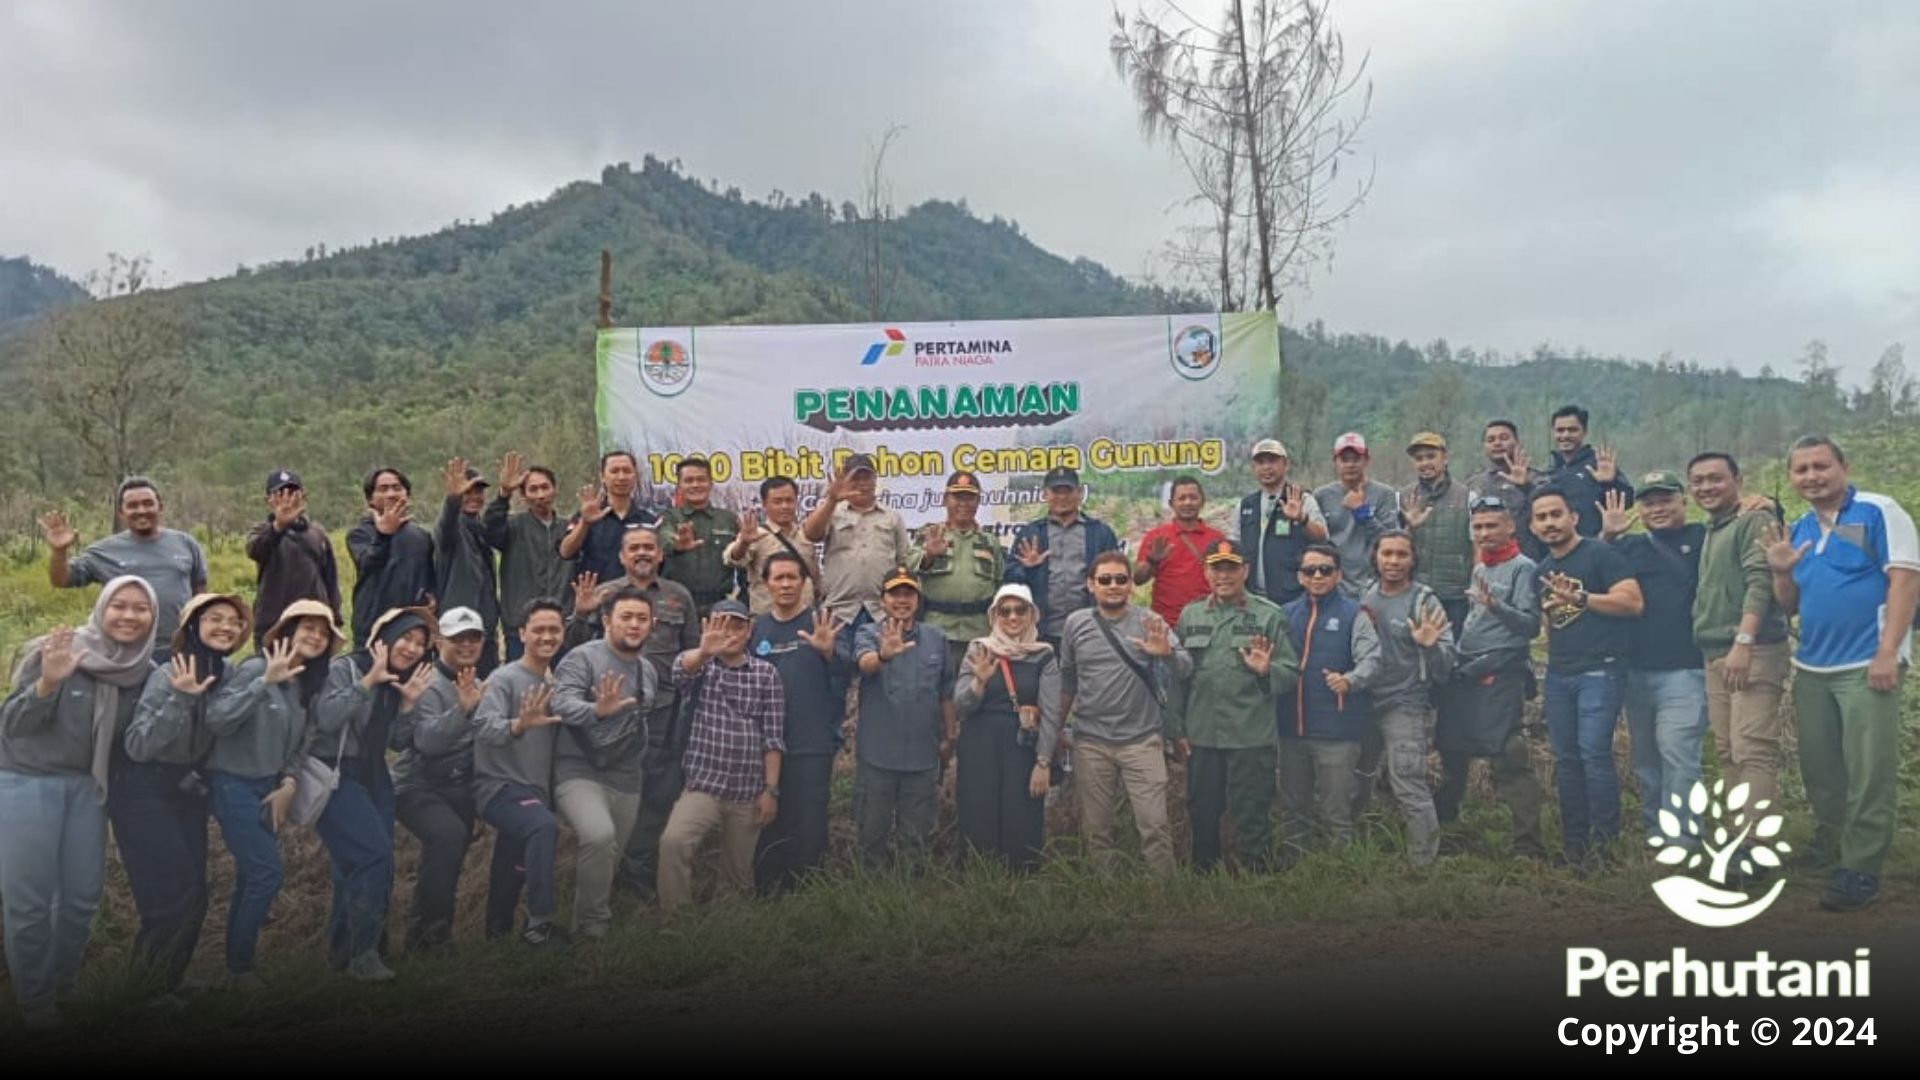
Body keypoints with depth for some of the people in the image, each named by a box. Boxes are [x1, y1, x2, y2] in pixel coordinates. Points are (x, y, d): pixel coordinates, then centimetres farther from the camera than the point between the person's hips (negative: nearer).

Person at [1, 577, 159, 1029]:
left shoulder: (145, 671, -2)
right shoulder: (53, 652, -16)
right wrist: (48, 683, -34)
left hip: (86, 788, 5)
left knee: (83, 894, 11)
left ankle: (63, 987, 32)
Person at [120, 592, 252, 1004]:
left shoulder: (229, 675, 0)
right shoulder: (169, 675, -19)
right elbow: (137, 747, -26)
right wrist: (180, 699, -34)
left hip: (188, 789, 7)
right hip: (145, 792, -6)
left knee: (193, 897, 7)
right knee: (174, 894, -8)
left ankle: (164, 983, 25)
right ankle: (141, 986, 12)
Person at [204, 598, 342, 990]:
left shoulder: (309, 683, 7)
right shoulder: (256, 668, -17)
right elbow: (216, 719, -29)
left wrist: (288, 784, -1)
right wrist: (266, 682, -35)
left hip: (268, 788, 8)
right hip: (234, 784, -8)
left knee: (251, 876, 14)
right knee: (267, 873, -9)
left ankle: (239, 962, 26)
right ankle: (241, 968, 6)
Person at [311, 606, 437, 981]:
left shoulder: (400, 681, 11)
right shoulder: (345, 668, -10)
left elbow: (399, 742, 9)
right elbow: (326, 718, -25)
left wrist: (409, 703, -5)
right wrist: (369, 681, -26)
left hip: (373, 776, 7)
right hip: (333, 774, -7)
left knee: (360, 863, 4)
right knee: (373, 853, -20)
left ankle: (344, 947, 20)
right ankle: (362, 952, -12)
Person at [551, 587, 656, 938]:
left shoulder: (649, 671, 13)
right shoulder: (583, 658, -10)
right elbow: (562, 703, -26)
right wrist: (598, 710, -44)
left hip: (627, 781, 7)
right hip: (580, 773, -7)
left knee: (611, 862, 13)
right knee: (599, 836, -30)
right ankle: (593, 925, -15)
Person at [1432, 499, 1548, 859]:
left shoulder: (1522, 568, -5)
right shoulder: (1479, 569, 19)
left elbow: (1531, 626, -14)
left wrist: (1495, 604, -27)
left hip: (1501, 677, -8)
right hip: (1466, 674, 8)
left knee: (1509, 762, -12)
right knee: (1451, 751, 15)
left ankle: (1529, 847, -9)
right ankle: (1441, 823, 29)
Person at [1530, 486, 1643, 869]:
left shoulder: (1599, 554, -5)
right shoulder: (1540, 572, 17)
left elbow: (1634, 602, -15)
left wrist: (1580, 598, -19)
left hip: (1600, 670, -7)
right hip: (1558, 675, 7)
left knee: (1594, 751, -14)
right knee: (1566, 757, 7)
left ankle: (1604, 838, -4)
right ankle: (1572, 841, 14)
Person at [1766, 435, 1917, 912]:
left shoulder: (1878, 512, -7)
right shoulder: (1799, 529, 12)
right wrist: (1781, 571, -5)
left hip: (1866, 664, -7)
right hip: (1811, 667, 7)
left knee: (1869, 771, -5)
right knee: (1818, 765, 15)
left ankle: (1861, 869, 0)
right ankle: (1831, 842, 33)